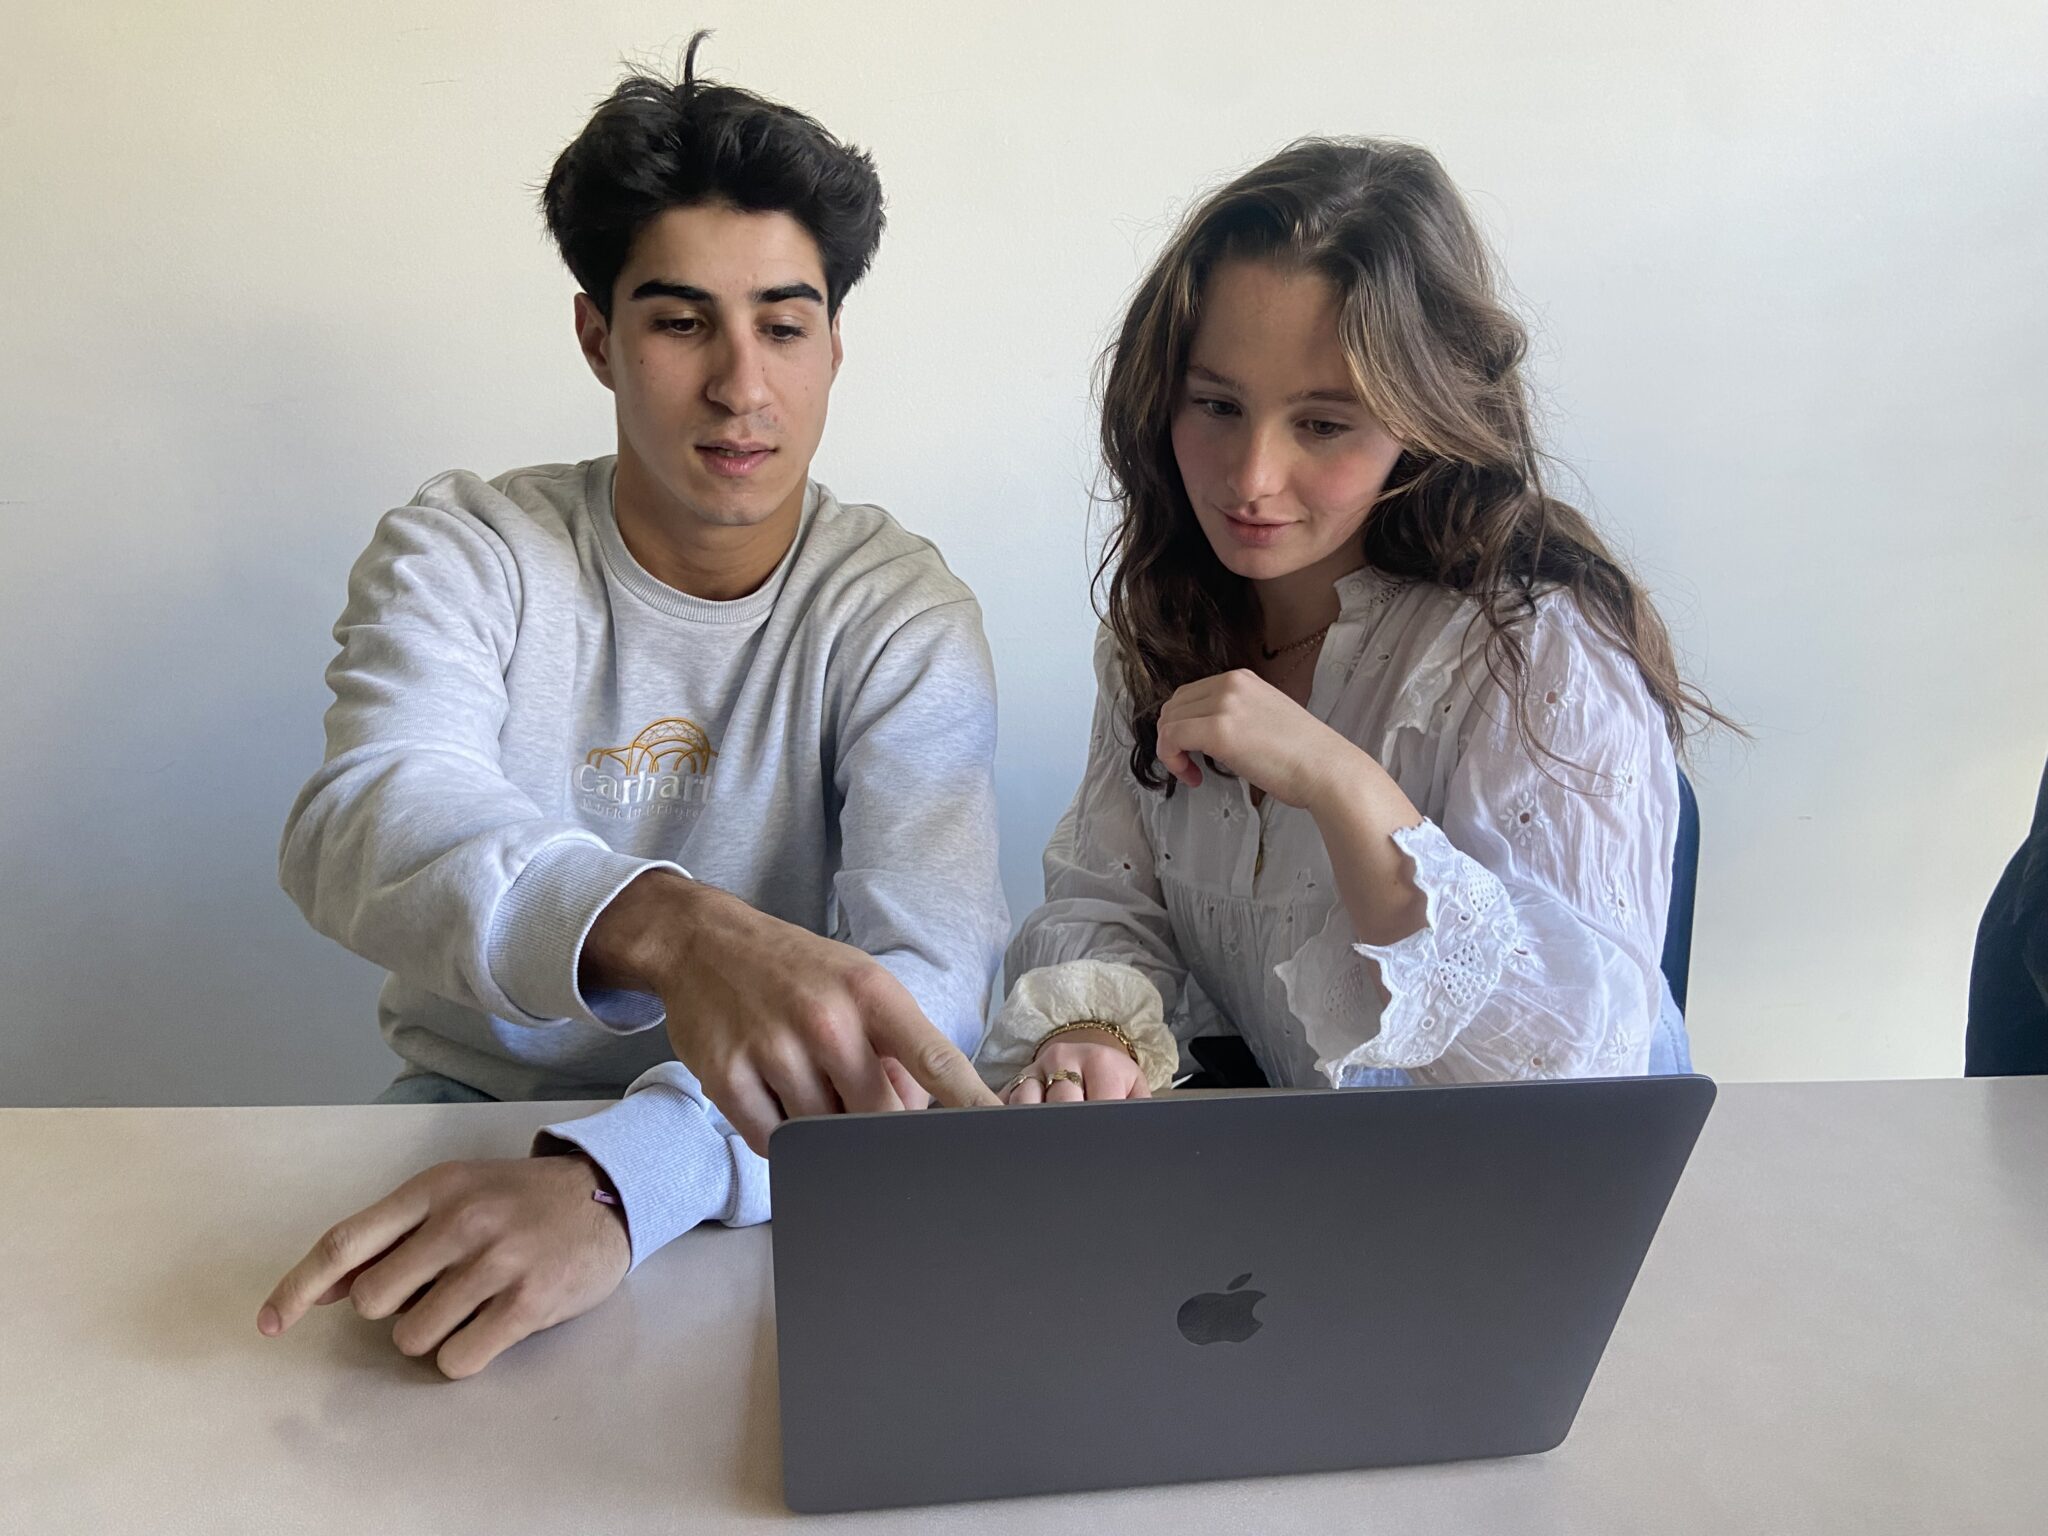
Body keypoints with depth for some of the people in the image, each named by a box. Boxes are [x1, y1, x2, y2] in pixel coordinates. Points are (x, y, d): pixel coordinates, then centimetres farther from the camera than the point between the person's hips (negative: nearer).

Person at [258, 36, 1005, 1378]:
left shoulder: (904, 615, -9)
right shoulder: (461, 551, -5)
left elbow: (930, 985, -22)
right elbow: (365, 825, -25)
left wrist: (617, 1177, -40)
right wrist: (669, 927, -47)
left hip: (742, 1163, 0)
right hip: (471, 1099, 0)